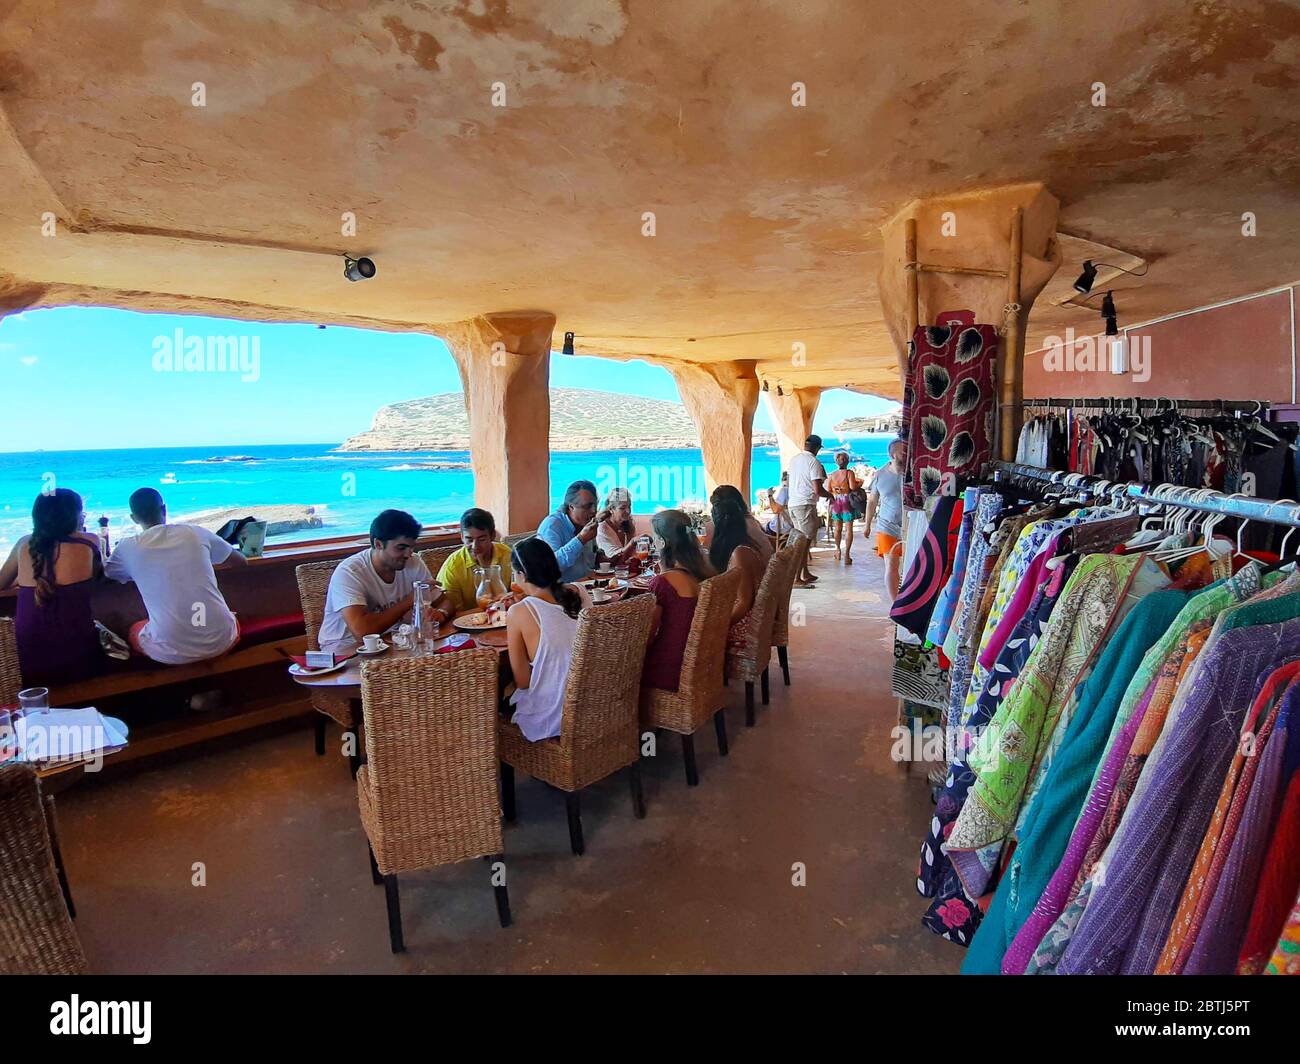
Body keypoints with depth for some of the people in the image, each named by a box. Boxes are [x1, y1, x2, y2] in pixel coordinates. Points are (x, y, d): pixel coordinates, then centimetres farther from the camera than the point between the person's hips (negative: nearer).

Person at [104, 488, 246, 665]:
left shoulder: (128, 548, 1)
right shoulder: (195, 532, 2)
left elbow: (106, 573, 25)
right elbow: (242, 562, 16)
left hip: (172, 653, 0)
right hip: (221, 641, 1)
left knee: (134, 631, 32)